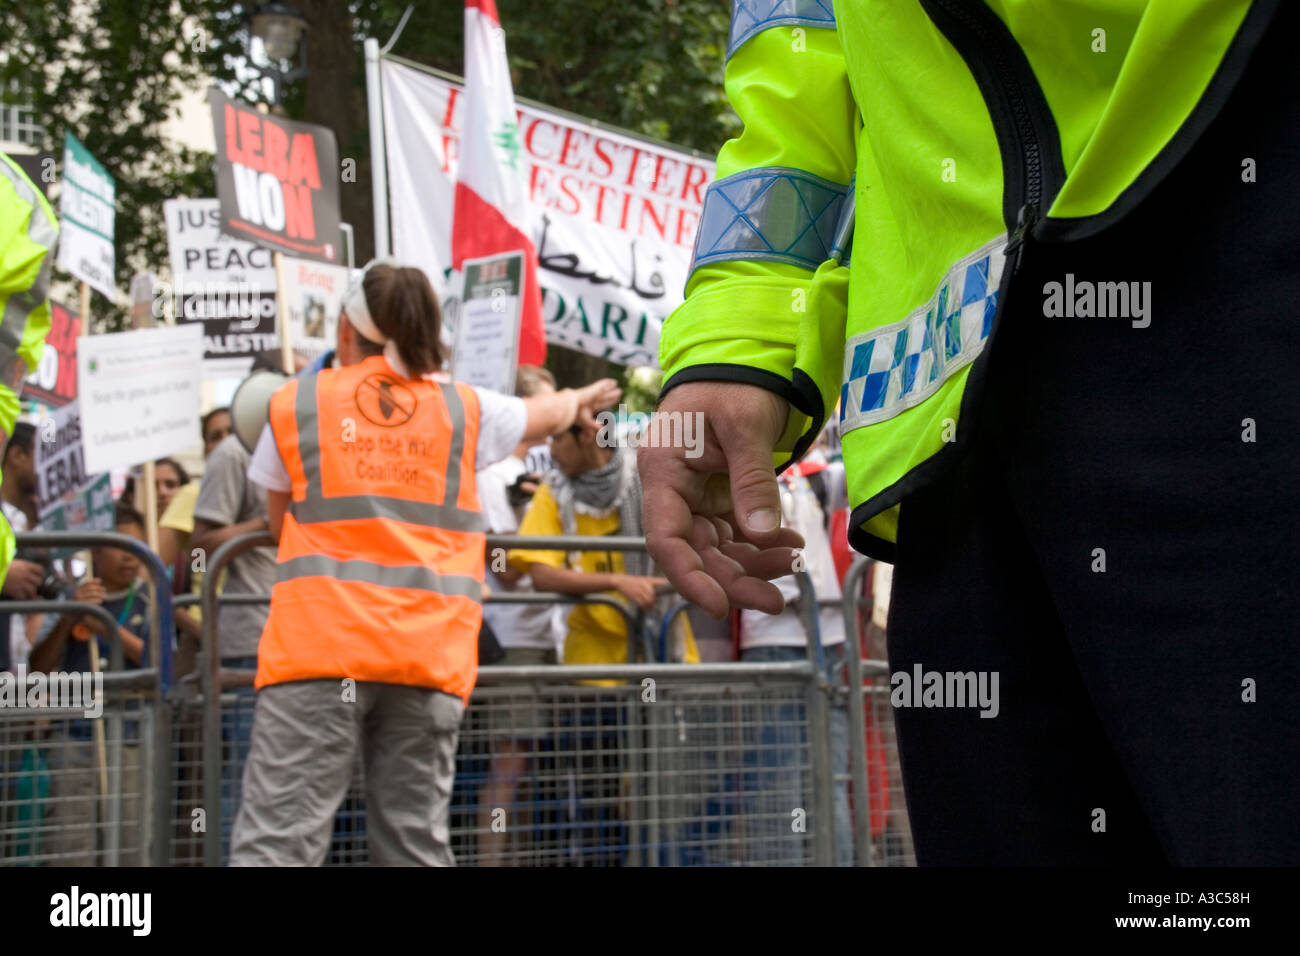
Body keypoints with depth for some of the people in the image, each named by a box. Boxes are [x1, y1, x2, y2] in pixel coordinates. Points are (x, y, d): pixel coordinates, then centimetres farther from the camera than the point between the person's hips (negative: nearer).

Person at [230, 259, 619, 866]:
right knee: (415, 845, 7)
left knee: (277, 838, -9)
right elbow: (547, 414, 34)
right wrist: (581, 400, 57)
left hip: (317, 649, -2)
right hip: (431, 656, 2)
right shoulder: (465, 410, 13)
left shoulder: (295, 405, 7)